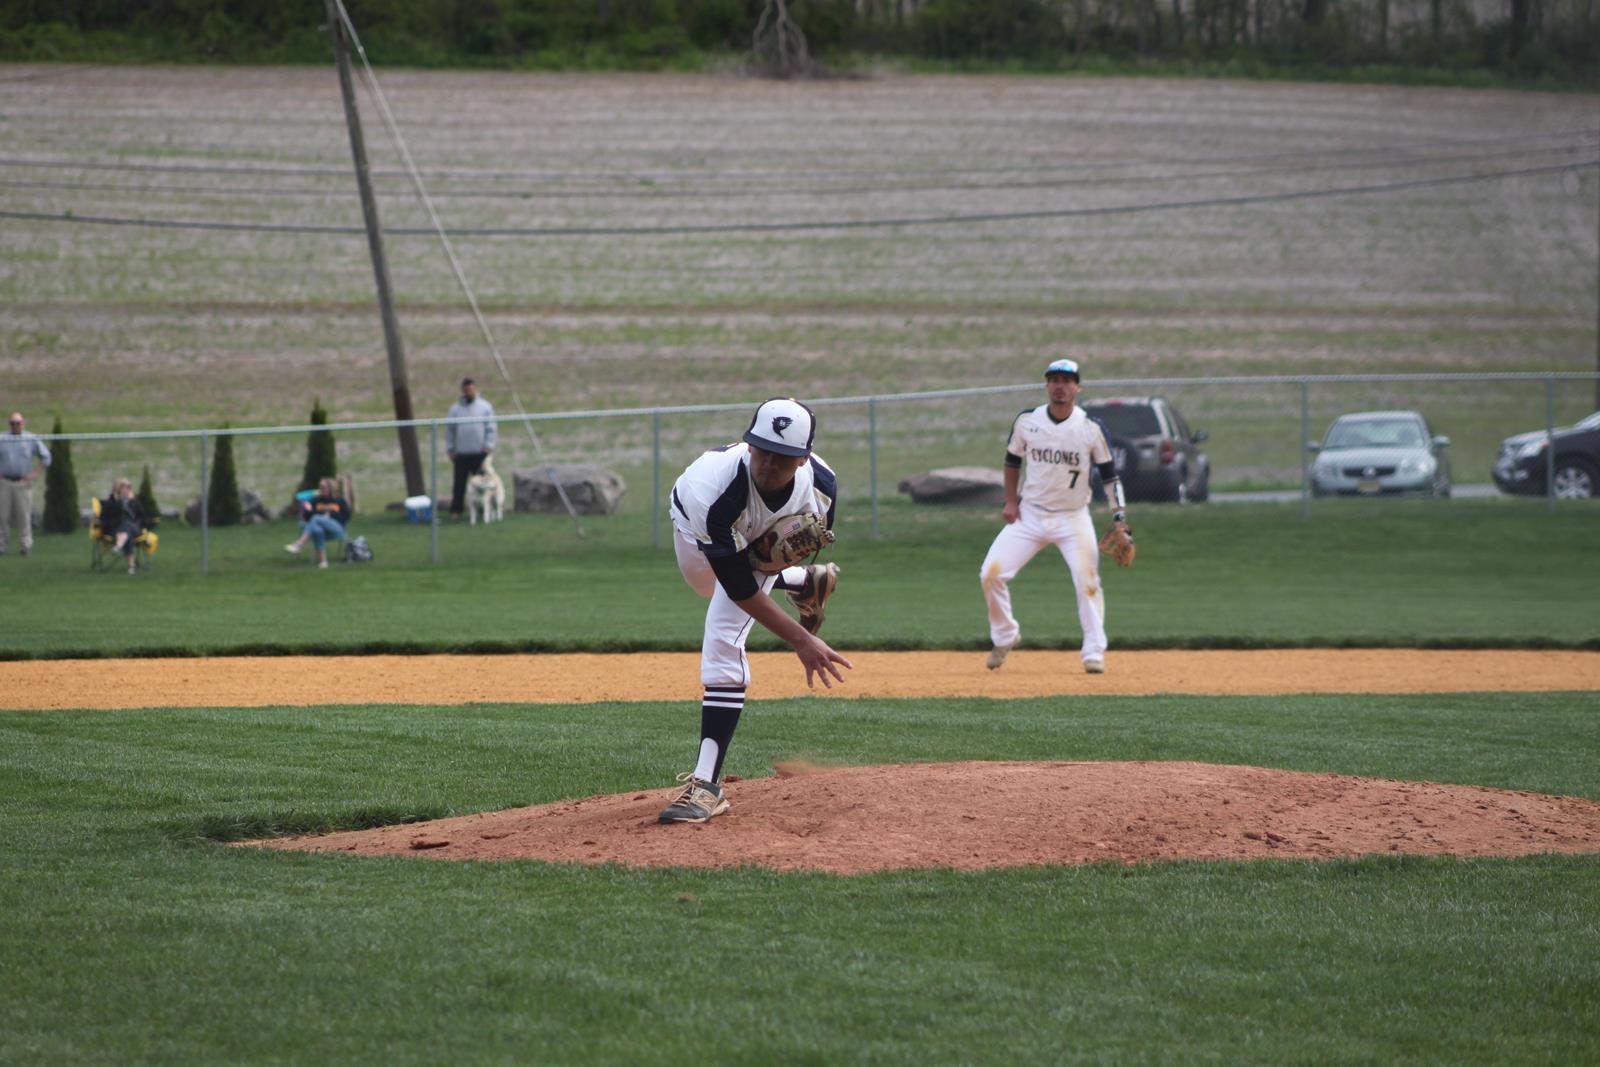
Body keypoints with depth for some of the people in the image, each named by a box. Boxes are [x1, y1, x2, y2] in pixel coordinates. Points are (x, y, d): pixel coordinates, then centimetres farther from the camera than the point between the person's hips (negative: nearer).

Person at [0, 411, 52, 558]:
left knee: (23, 515, -2)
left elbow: (45, 457, 10)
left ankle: (26, 545, 4)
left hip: (23, 483, -1)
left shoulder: (32, 439, 5)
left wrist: (36, 473, 0)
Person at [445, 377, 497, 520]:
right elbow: (449, 430, 7)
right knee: (459, 483, -1)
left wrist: (488, 445, -5)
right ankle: (456, 510, 3)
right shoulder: (455, 409, 6)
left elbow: (490, 428, 4)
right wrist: (450, 448, 2)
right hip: (461, 453, 0)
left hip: (479, 452, 0)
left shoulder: (485, 407, 5)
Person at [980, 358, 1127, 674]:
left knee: (1088, 582, -12)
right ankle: (1004, 637, 14)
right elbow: (1012, 460, 12)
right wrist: (1011, 501, 4)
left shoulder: (1091, 428, -8)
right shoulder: (1027, 421, -3)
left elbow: (1109, 474, -3)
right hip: (1029, 515, 2)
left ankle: (1094, 653, 0)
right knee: (991, 573, -8)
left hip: (1073, 518, -2)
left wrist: (1119, 518, -11)